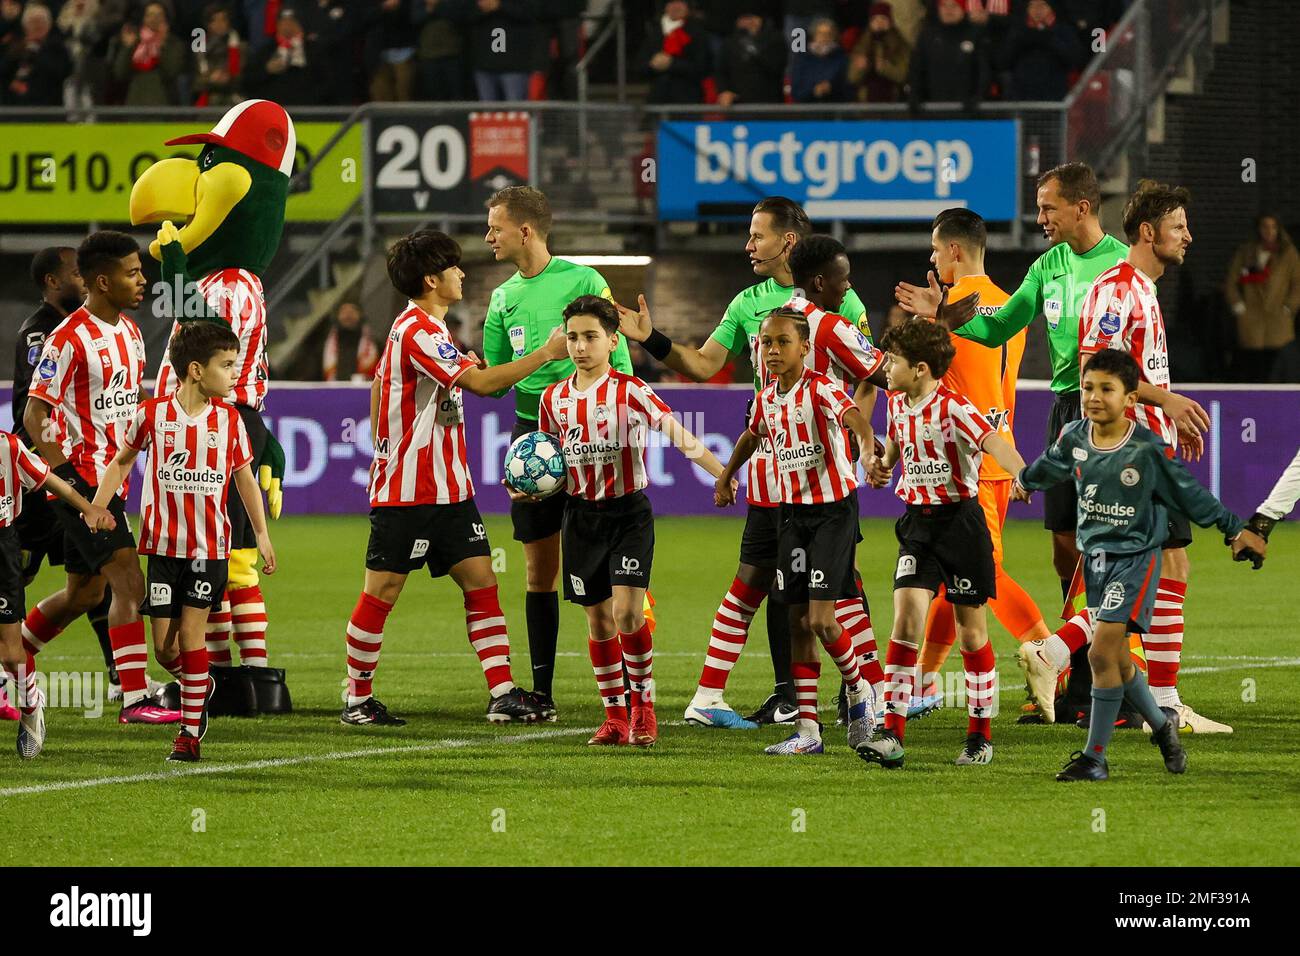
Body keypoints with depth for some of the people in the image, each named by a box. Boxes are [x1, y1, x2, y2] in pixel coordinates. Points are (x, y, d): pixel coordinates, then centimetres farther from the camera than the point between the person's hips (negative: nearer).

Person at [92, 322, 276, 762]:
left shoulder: (229, 419, -1)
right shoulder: (152, 415, -5)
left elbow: (244, 477, 11)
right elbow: (121, 461, 10)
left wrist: (262, 535, 12)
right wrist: (93, 510, 4)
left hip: (210, 545, 0)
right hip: (163, 542, 0)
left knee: (191, 630, -9)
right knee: (164, 647, 0)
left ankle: (190, 731, -1)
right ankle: (199, 686, 32)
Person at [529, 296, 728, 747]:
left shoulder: (630, 390, -10)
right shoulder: (555, 398, 5)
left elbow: (676, 432, -22)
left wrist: (721, 472, -34)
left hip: (628, 511, -4)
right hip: (582, 516, 4)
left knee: (627, 612, -16)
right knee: (599, 619, 6)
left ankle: (643, 705, 4)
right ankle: (615, 717, 16)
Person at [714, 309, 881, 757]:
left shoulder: (820, 389, -17)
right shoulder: (766, 399, 5)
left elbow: (853, 416, -37)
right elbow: (752, 436, 28)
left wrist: (868, 447, -57)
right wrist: (725, 477, 35)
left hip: (833, 509, -7)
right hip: (793, 511, 7)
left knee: (821, 619, -13)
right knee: (798, 622, 5)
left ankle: (858, 690, 16)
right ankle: (807, 730, 9)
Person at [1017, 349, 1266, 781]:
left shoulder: (1149, 449, -16)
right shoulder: (1075, 438, -2)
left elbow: (1190, 493, -3)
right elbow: (1050, 466, 22)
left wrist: (1234, 529, 3)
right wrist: (1024, 479, 42)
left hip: (1135, 556, -6)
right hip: (1096, 556, 6)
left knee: (1102, 653, -14)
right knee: (1116, 660, 11)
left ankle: (1095, 756, -6)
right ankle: (1161, 723, 37)